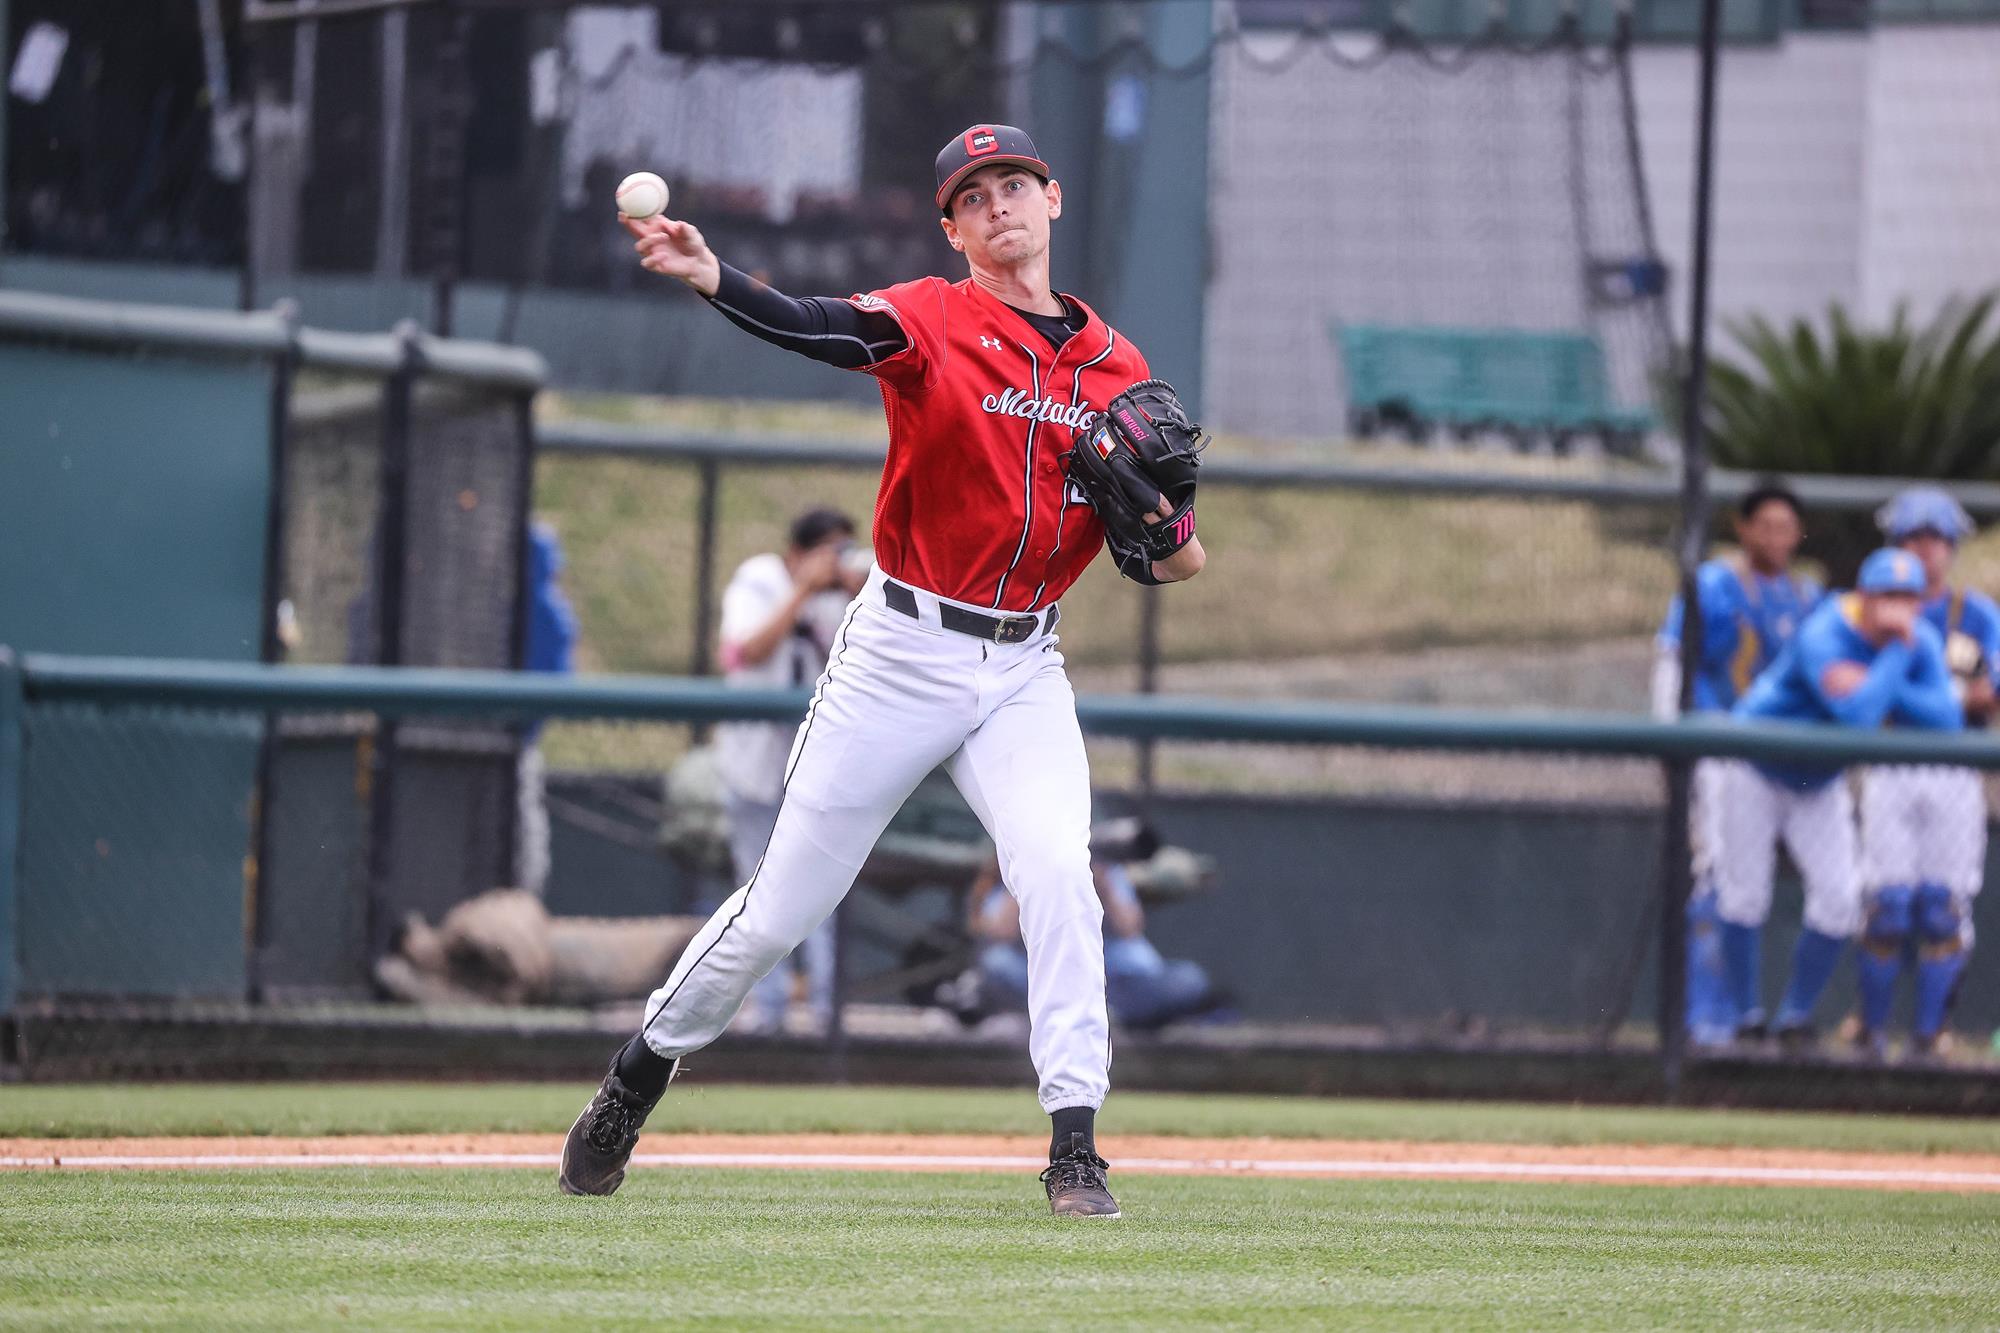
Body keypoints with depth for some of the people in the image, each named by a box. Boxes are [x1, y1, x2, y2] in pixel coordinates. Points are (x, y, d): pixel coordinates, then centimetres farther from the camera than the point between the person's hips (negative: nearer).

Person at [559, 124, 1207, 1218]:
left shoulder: (1116, 369, 5)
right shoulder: (931, 321, -8)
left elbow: (1146, 561, 9)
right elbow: (818, 329, -29)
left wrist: (1165, 535, -15)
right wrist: (708, 278, -48)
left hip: (1023, 671, 2)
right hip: (901, 657, -2)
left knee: (1058, 874, -20)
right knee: (782, 906, 5)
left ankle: (1075, 1150, -17)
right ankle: (641, 1074, 28)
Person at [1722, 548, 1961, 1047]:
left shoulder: (1921, 644, -12)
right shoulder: (1823, 637, -32)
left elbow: (1946, 720, -24)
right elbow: (1857, 715, -45)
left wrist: (1881, 689, -35)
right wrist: (1897, 656, -38)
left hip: (1820, 785, 5)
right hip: (1757, 772, -5)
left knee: (1839, 900, -4)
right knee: (1745, 894, -3)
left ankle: (1796, 1016, 11)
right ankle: (1745, 1017, 11)